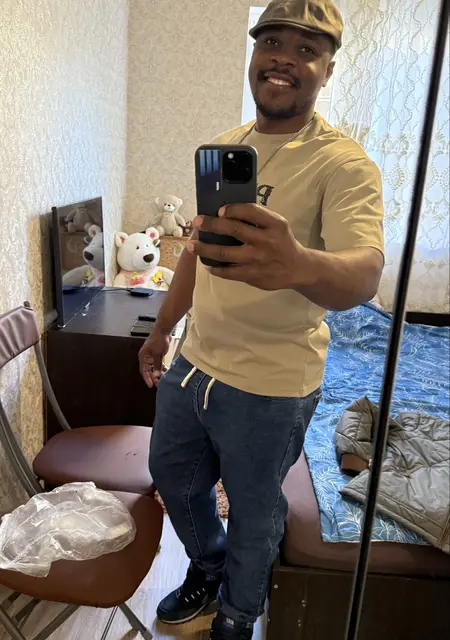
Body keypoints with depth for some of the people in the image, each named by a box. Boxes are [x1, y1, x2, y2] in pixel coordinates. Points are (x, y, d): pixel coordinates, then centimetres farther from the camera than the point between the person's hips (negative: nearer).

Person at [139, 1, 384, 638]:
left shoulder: (343, 163, -15)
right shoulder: (226, 145, 6)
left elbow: (364, 274, -31)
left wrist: (298, 264, -53)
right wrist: (161, 330, 16)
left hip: (270, 385, -6)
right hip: (193, 363, 7)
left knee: (253, 512, 14)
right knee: (174, 477, 23)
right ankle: (208, 569, 54)